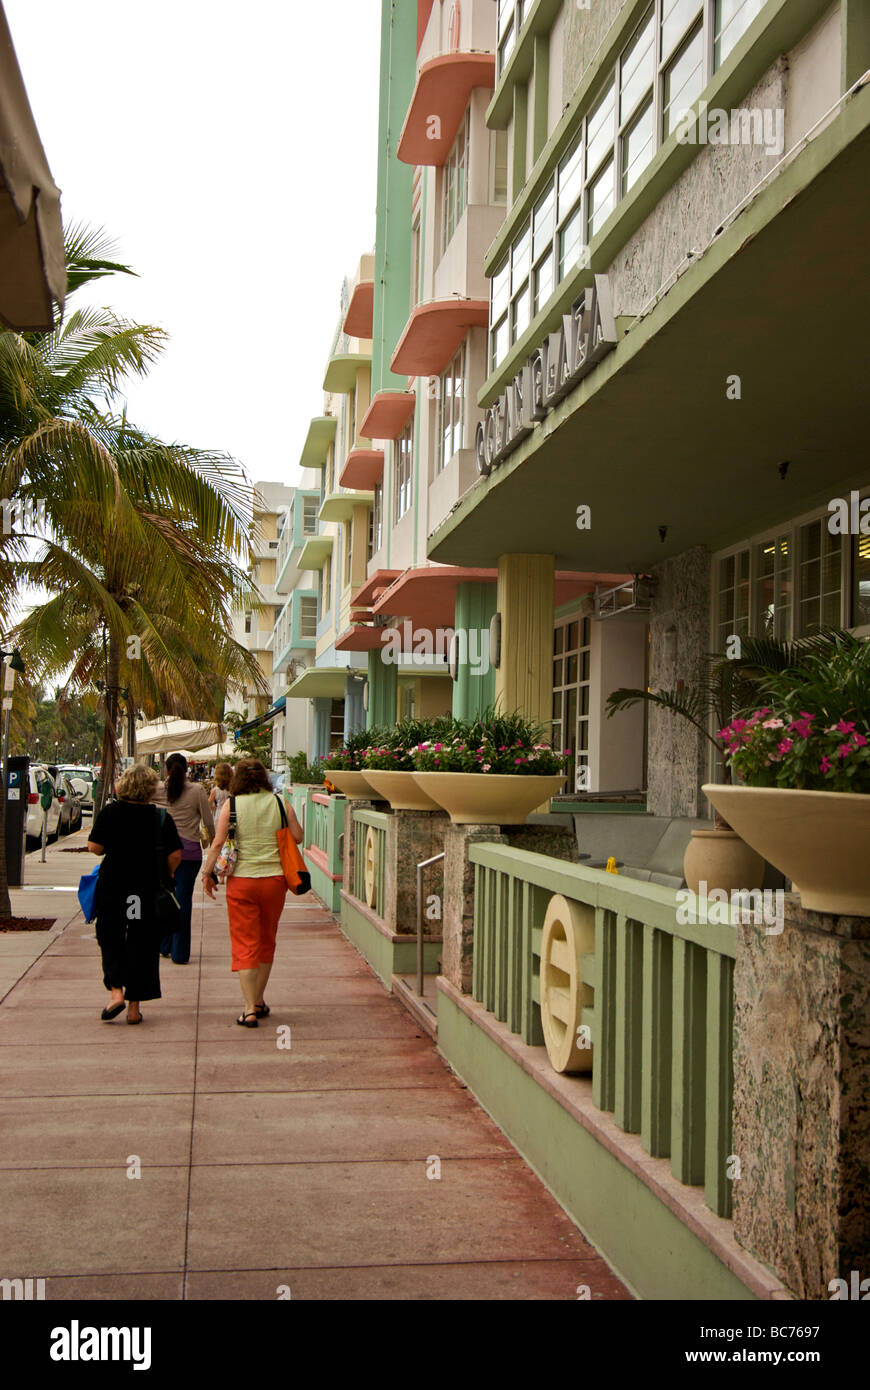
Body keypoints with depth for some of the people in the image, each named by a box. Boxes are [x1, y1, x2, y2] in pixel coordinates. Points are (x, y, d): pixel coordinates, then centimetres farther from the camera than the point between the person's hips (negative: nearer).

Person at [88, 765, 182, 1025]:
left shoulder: (110, 812, -4)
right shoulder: (162, 818, -3)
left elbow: (94, 846, -6)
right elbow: (175, 855, -6)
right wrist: (165, 876, 11)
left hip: (112, 887, 0)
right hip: (148, 891, 0)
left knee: (110, 939, 15)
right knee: (143, 945, 8)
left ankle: (116, 991, -4)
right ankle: (134, 1007, 10)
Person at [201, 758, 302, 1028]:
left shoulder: (231, 805, -6)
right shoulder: (280, 803, 0)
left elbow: (218, 843, -9)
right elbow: (298, 836, 4)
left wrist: (207, 873, 2)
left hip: (241, 881, -2)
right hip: (274, 878, 2)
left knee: (245, 944, 3)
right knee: (266, 942, 17)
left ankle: (250, 1009, -3)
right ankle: (259, 1002, 28)